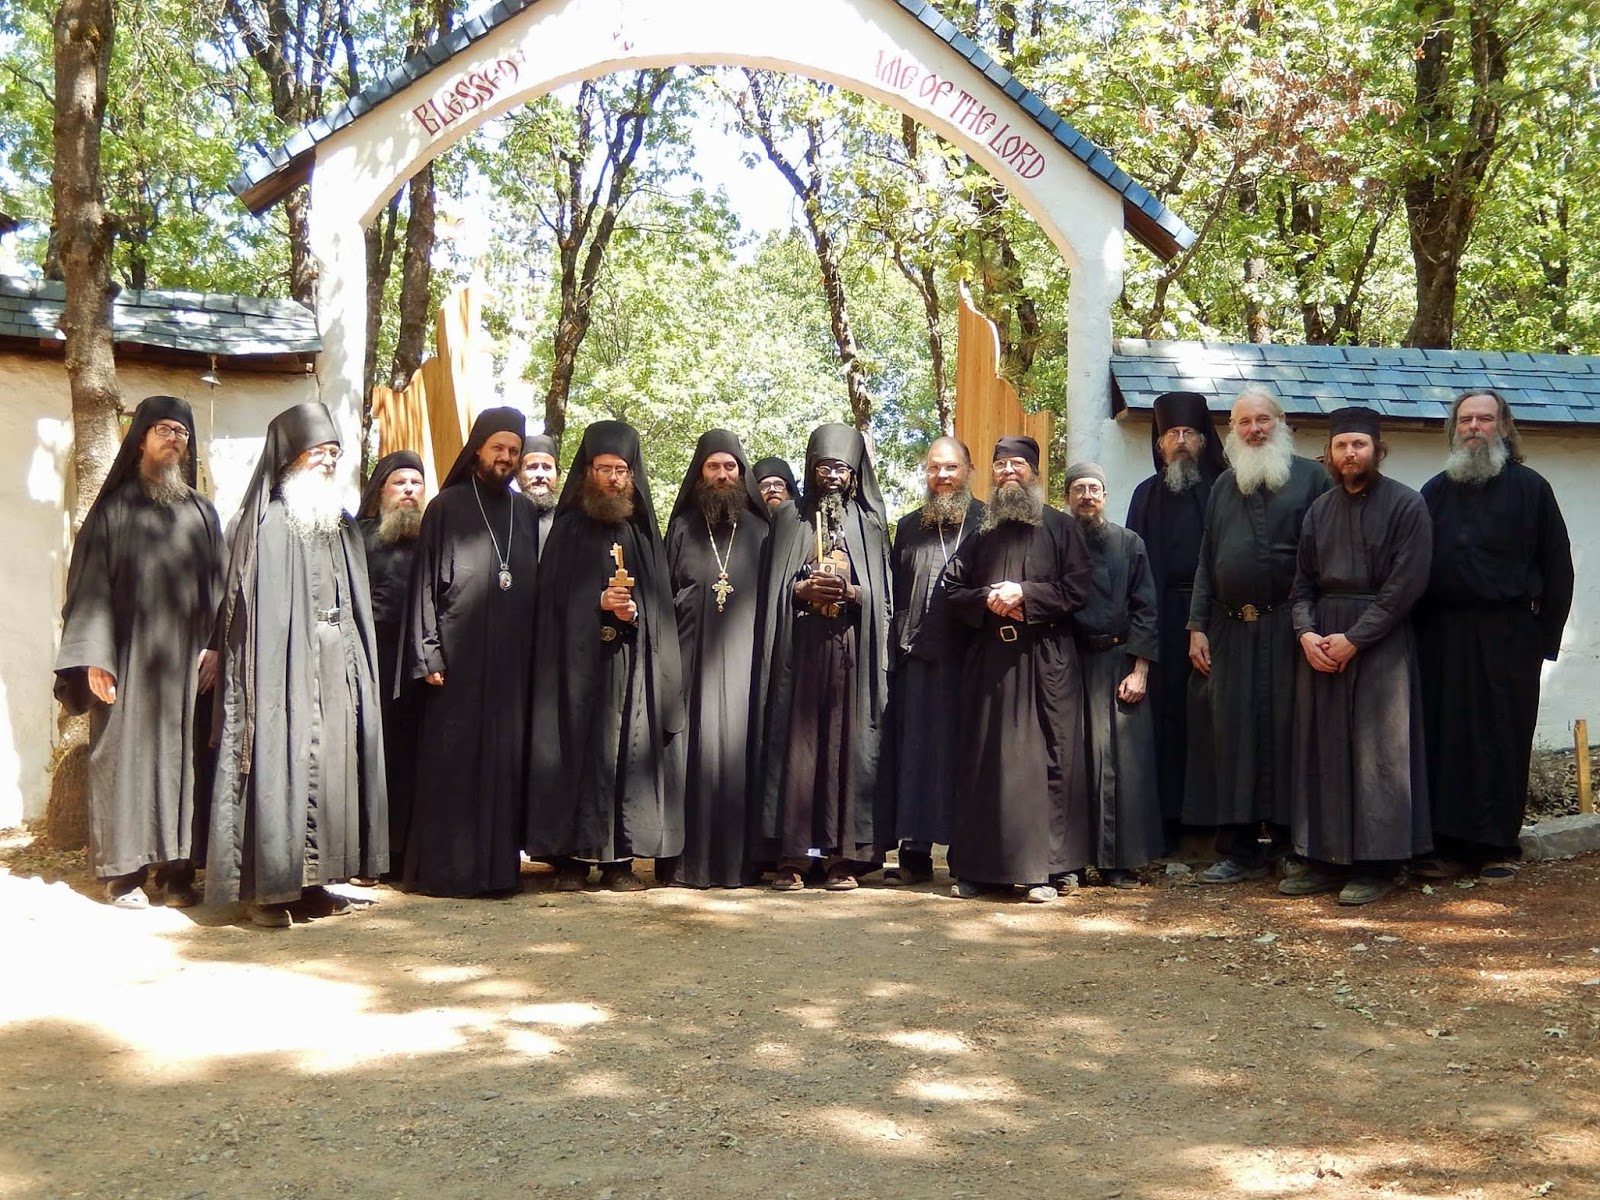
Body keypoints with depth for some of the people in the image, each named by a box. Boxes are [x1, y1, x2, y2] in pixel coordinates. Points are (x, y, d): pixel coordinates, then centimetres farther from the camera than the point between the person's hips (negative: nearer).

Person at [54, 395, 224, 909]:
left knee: (182, 758, 2)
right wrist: (95, 655, -11)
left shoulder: (201, 512, 14)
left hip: (187, 661, 3)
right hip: (129, 657, -3)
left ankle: (177, 869, 8)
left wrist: (216, 646, -3)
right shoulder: (114, 508, 4)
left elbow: (218, 584, 10)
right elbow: (90, 583, -2)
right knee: (126, 756, -1)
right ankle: (123, 871, 5)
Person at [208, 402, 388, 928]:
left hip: (337, 670, 6)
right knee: (281, 769, -7)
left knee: (331, 766, 5)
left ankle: (311, 880, 13)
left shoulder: (341, 527, 17)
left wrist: (357, 668, 10)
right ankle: (267, 888, -1)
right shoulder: (266, 525, -4)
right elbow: (247, 608, -10)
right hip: (285, 668, -6)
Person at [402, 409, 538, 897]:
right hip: (458, 656, -4)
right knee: (451, 760, -3)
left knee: (504, 759, 3)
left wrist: (534, 652, 7)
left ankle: (498, 864, 9)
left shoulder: (524, 513, 15)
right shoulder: (447, 506, 3)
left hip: (510, 658, 4)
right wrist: (427, 655, -9)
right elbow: (425, 582, -1)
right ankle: (444, 867, 2)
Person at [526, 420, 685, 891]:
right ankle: (571, 857, -1)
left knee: (628, 751, -2)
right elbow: (554, 595, 0)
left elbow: (660, 600, 10)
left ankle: (620, 859, 1)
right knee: (576, 750, -5)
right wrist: (599, 601, -14)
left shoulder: (642, 529, 14)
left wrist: (634, 611, -10)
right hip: (577, 661, -2)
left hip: (632, 662, 2)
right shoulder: (569, 527, 7)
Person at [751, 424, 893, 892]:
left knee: (847, 744, -3)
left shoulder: (869, 523, 13)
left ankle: (843, 854, 0)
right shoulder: (788, 519, 12)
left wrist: (850, 592, -12)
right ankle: (791, 854, -3)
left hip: (851, 650, 0)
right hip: (798, 649, 0)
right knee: (796, 742, -5)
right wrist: (802, 590, -12)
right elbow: (770, 588, 7)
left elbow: (882, 594, 8)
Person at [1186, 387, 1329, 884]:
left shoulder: (1310, 477, 3)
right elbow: (1206, 561, 16)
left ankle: (1291, 841, 9)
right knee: (1231, 735, 3)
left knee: (1287, 732, -1)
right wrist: (1197, 627, 7)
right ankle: (1239, 850, 9)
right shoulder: (1224, 486, 17)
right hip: (1231, 632, 4)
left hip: (1288, 630, -4)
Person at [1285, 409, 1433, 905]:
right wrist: (1306, 632, -6)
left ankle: (1377, 864, 2)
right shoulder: (1319, 510, 12)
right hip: (1320, 640, 5)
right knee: (1321, 750, 4)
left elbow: (1405, 585, -10)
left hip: (1380, 640, -5)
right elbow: (1302, 582, 12)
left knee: (1377, 751, -4)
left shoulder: (1406, 506, -3)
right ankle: (1326, 859, 11)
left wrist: (1353, 638, -14)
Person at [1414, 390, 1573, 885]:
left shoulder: (1529, 488, 3)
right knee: (1444, 741, 2)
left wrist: (1544, 635, -3)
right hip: (1442, 636, 3)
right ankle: (1449, 844, 9)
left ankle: (1499, 847, 9)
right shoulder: (1436, 491, 12)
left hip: (1506, 638, -3)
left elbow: (1557, 566, 2)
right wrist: (1419, 629, 1)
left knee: (1502, 742, 1)